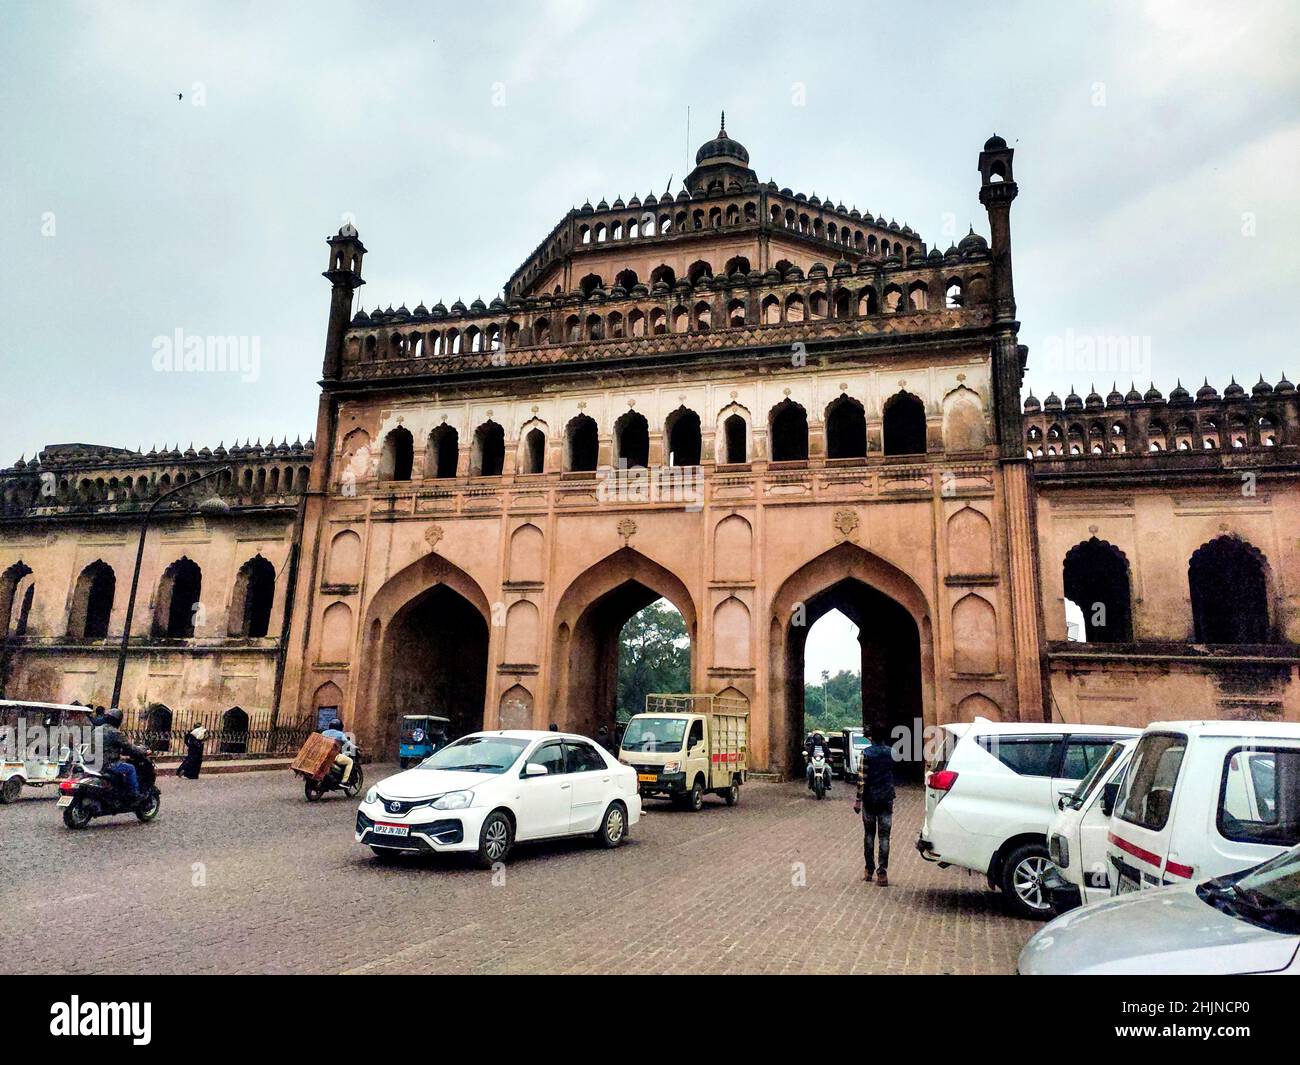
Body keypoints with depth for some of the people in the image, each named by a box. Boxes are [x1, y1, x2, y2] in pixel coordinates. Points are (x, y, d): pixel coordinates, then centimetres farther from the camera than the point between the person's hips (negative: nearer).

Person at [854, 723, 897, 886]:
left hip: (870, 799, -1)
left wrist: (858, 800, -8)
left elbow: (862, 777, -12)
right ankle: (882, 872, -3)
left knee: (869, 834, 11)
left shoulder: (867, 752, -9)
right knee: (884, 836, 3)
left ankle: (869, 869, 16)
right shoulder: (891, 752, 1)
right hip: (887, 799, 1)